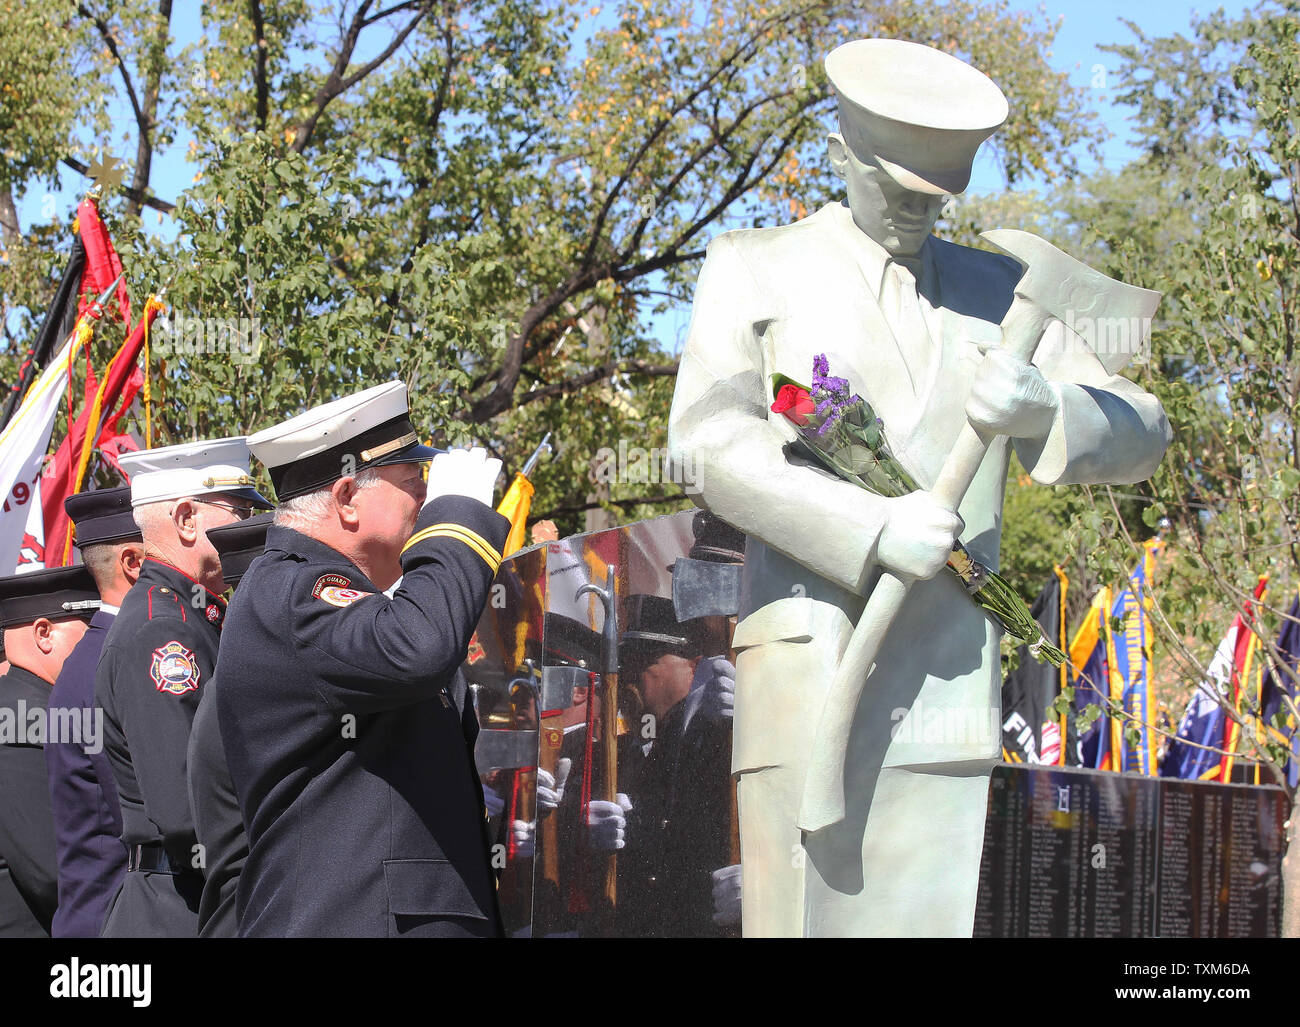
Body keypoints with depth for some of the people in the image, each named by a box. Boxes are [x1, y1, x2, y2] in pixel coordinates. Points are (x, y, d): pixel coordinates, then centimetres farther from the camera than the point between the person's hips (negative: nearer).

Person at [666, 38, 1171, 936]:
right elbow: (709, 441, -6)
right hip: (812, 657, -3)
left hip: (949, 683, 3)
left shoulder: (998, 291, 17)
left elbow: (1140, 435, 12)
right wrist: (872, 530, -18)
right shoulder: (755, 272, 9)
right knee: (803, 921, -8)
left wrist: (1044, 410, -11)